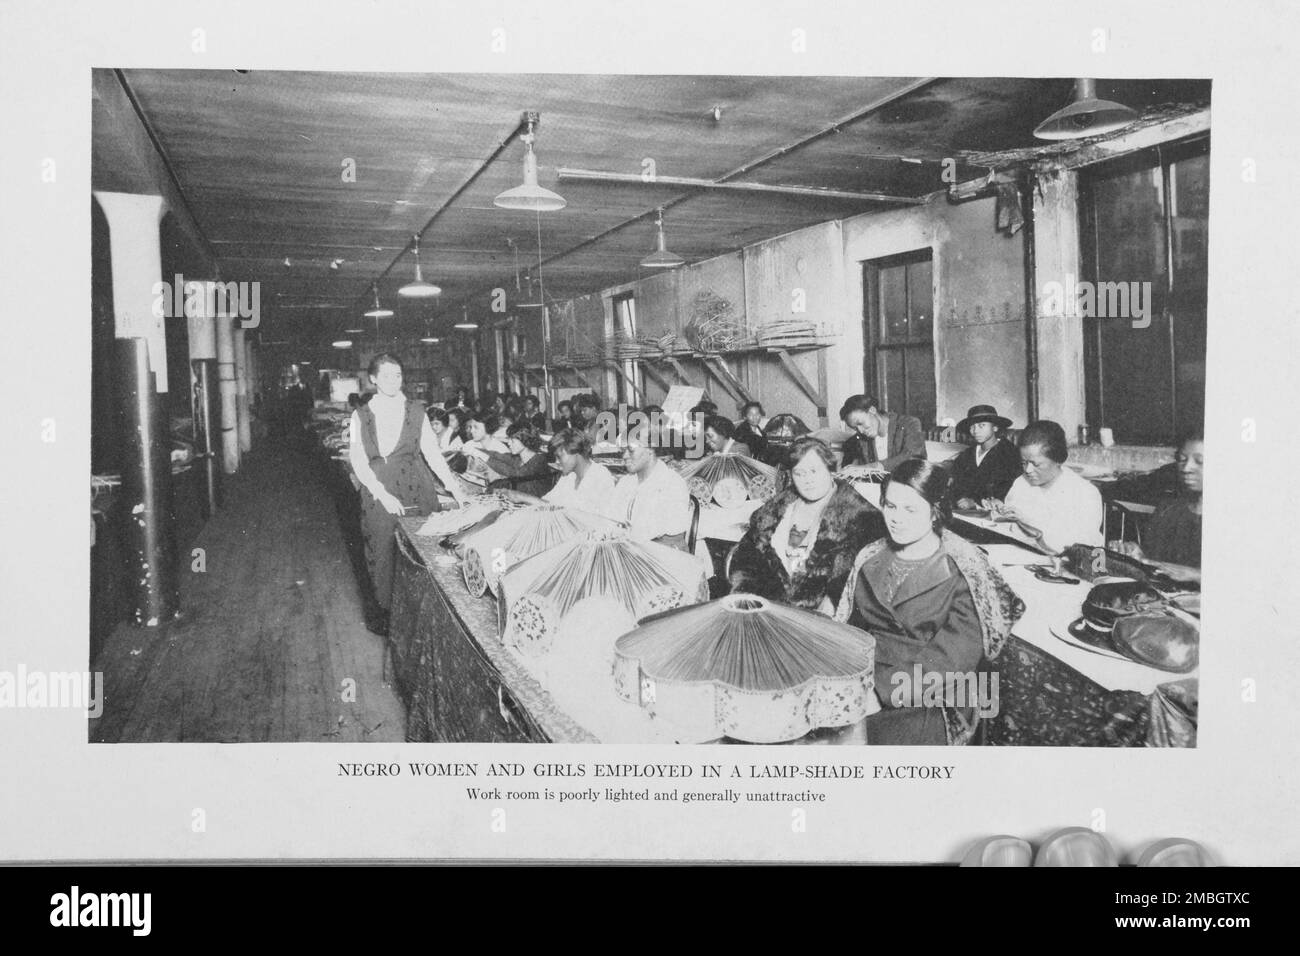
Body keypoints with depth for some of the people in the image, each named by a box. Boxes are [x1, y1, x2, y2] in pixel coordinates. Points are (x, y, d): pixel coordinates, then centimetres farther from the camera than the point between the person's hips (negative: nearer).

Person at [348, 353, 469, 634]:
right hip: (378, 491, 0)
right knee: (382, 551, 3)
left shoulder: (415, 410, 6)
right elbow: (358, 461, -4)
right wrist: (383, 495, -16)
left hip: (416, 489, 0)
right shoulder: (361, 416, 3)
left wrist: (455, 488, -3)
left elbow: (432, 451, 6)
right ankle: (387, 613, 15)